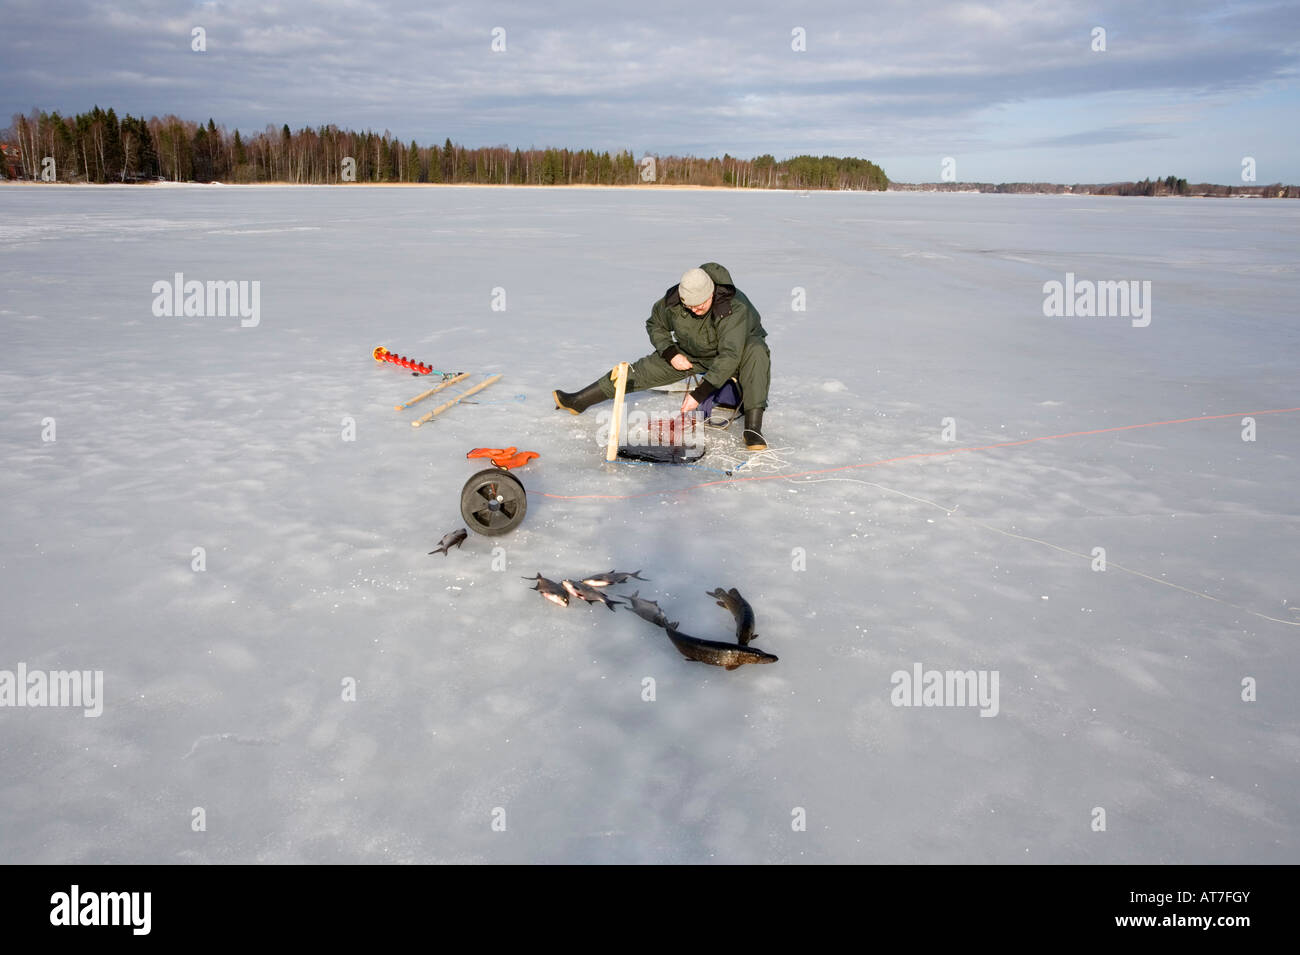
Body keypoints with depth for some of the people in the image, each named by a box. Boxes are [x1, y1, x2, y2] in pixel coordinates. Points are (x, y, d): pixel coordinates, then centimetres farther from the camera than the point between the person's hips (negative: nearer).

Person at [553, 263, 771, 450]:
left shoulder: (735, 308, -37)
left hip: (738, 346, -4)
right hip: (690, 353, 4)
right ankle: (579, 401, -4)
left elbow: (730, 356, -43)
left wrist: (700, 393, -47)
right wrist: (670, 354, -15)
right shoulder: (673, 301, -21)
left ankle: (753, 429, -41)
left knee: (757, 352, -38)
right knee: (645, 370, -9)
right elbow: (655, 325, 1)